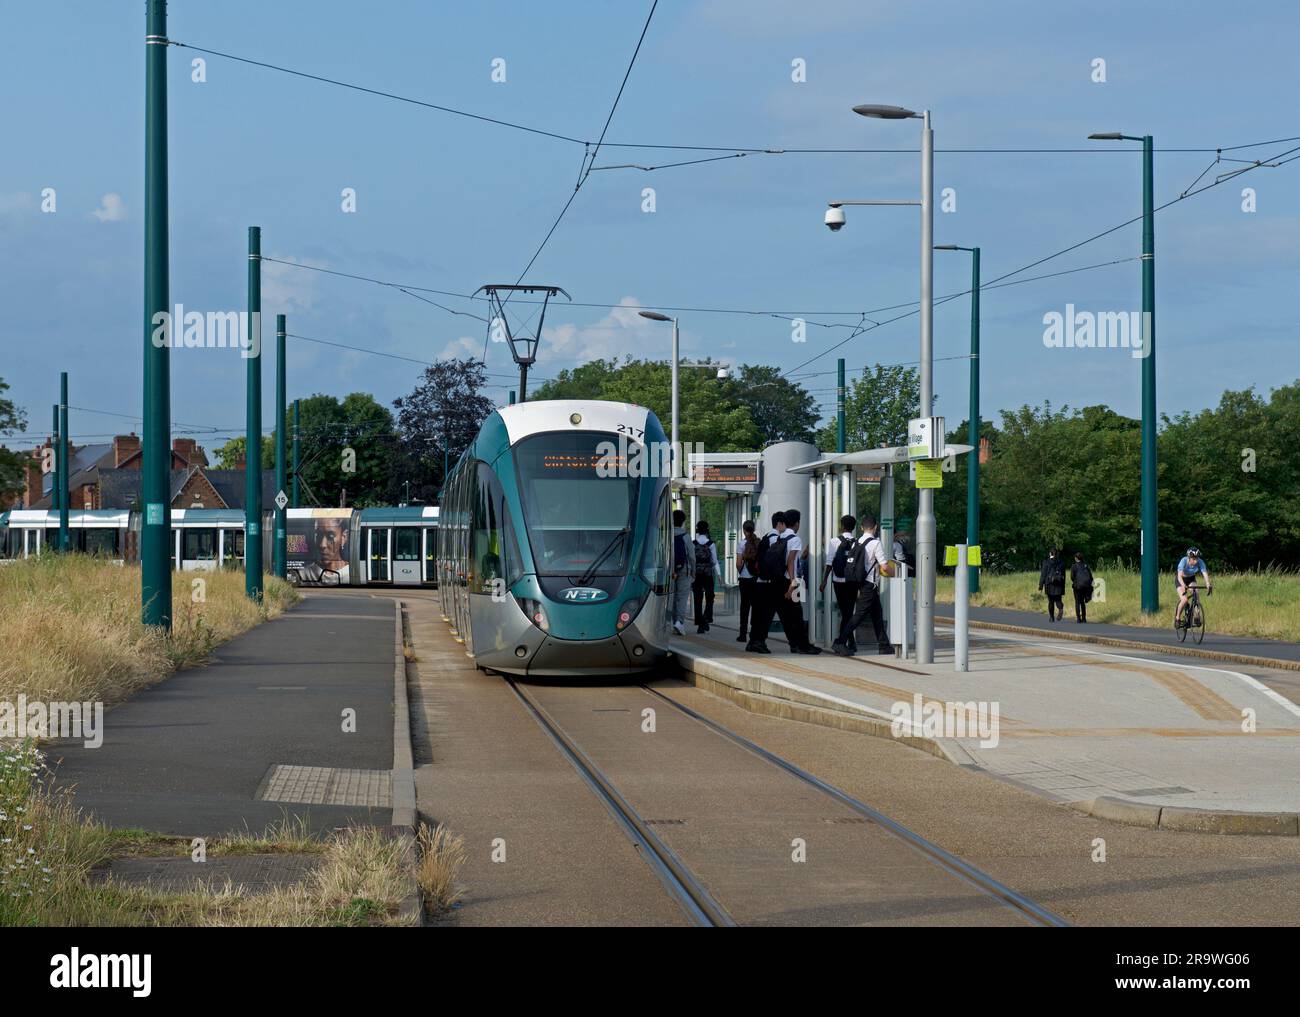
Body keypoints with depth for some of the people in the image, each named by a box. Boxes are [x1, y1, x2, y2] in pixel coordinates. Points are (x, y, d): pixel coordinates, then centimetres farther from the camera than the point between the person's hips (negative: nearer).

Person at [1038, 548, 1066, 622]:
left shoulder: (1046, 562, -3)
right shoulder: (1061, 562, 6)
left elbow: (1043, 574, -5)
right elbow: (1063, 575, 9)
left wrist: (1041, 585, -1)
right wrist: (1063, 587, 14)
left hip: (1049, 584, -2)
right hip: (1059, 584, 2)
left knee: (1050, 601, 7)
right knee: (1058, 599, 7)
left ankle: (1051, 617, 9)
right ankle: (1061, 608, -25)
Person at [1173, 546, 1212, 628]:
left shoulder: (1200, 562, -27)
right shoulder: (1184, 561, -34)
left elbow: (1205, 574, -36)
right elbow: (1180, 575, -43)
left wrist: (1208, 584, -55)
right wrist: (1183, 585, -62)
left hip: (1191, 578, 3)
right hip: (1181, 579, -3)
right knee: (1184, 600, -21)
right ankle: (1177, 618, 0)